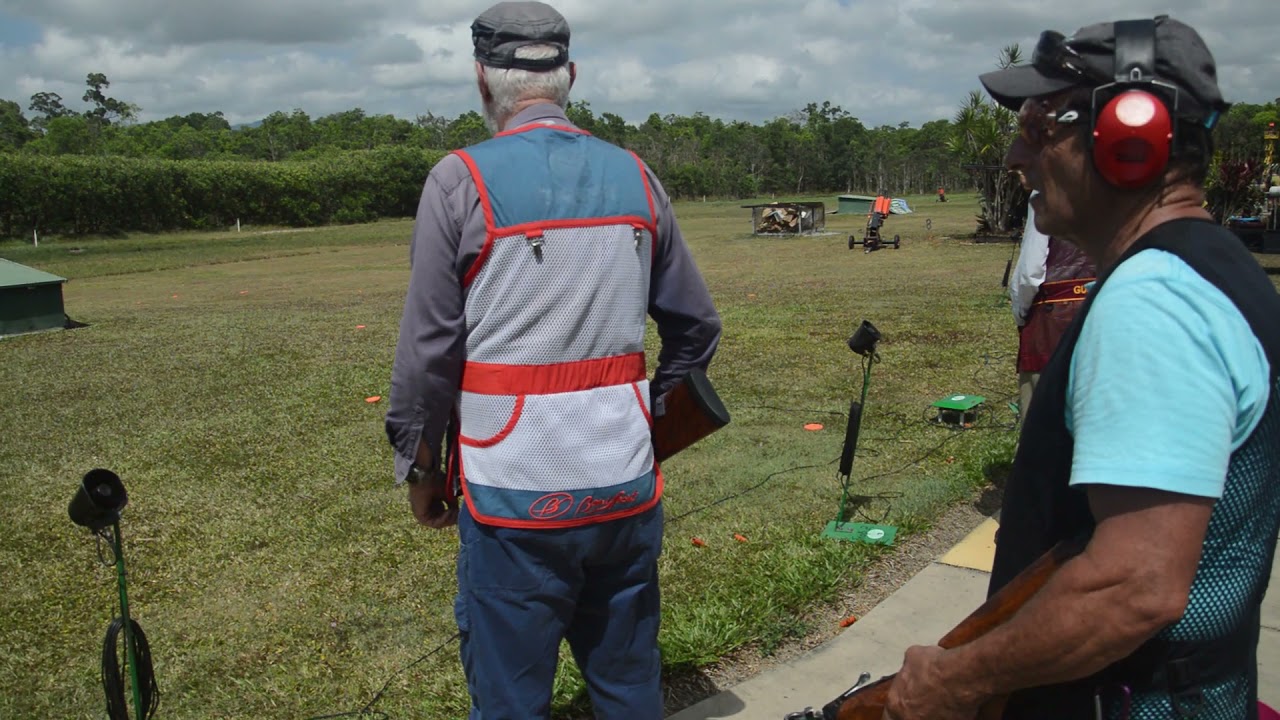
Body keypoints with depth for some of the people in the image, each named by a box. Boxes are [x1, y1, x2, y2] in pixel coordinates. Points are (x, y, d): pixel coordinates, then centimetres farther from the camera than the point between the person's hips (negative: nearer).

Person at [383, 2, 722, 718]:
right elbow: (697, 324, 10)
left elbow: (429, 349, -7)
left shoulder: (461, 180, -7)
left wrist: (420, 468, 5)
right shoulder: (635, 176, 5)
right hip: (626, 479, 4)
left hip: (515, 490, -4)